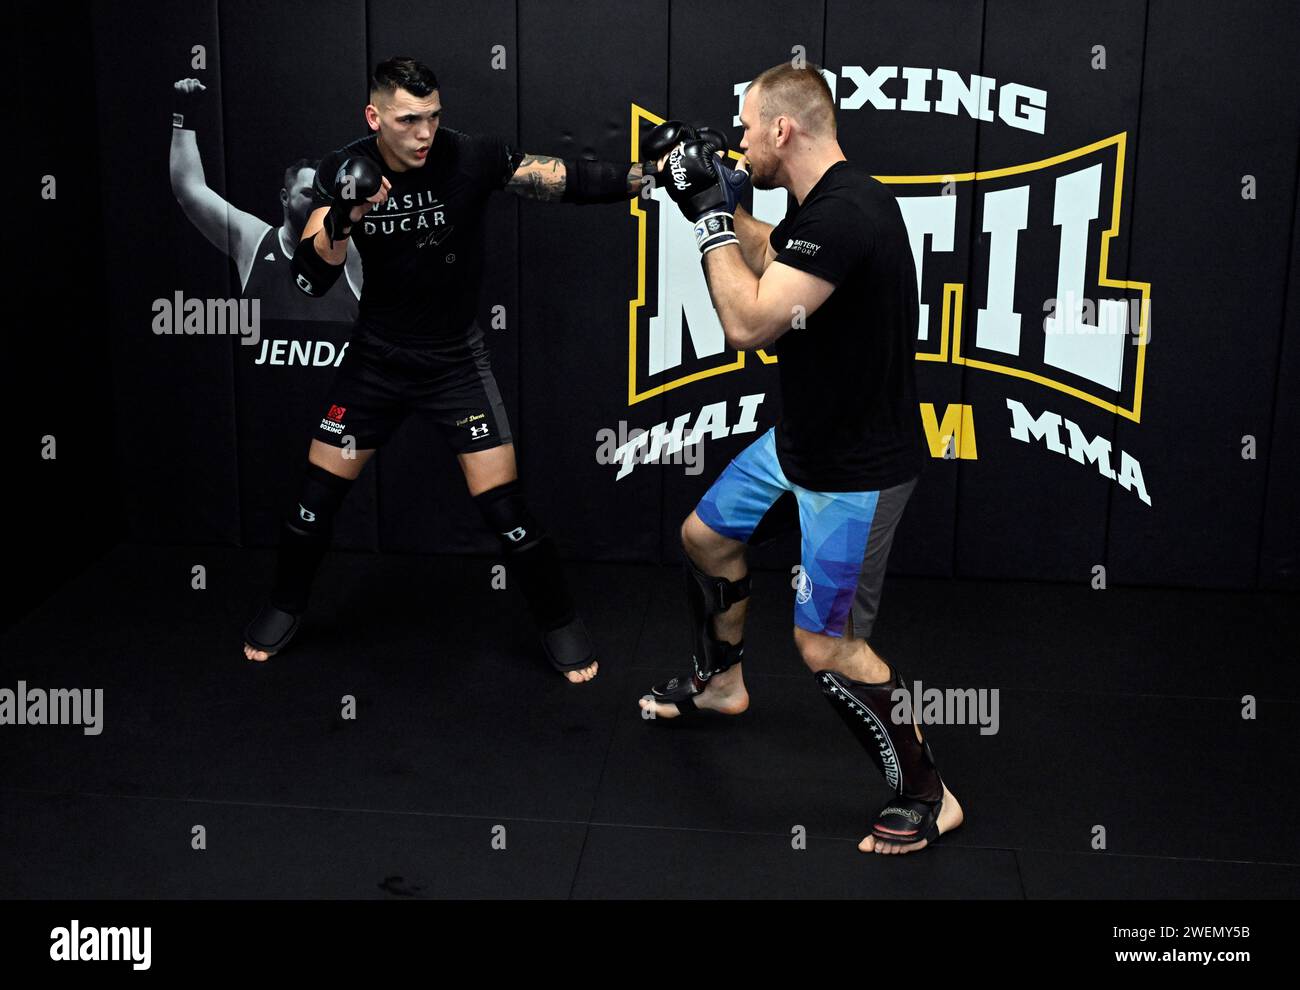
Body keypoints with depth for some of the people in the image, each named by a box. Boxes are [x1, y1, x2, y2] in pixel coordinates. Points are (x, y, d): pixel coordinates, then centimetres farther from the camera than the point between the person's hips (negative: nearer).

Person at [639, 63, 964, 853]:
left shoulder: (846, 212, -28)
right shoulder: (824, 203, 3)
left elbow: (750, 323, -30)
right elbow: (772, 264, 24)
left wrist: (711, 218, -18)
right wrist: (724, 202, 12)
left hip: (859, 467, -10)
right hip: (802, 438, 10)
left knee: (826, 646, -8)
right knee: (706, 535, 24)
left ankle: (928, 797, 10)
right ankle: (722, 681, 48)